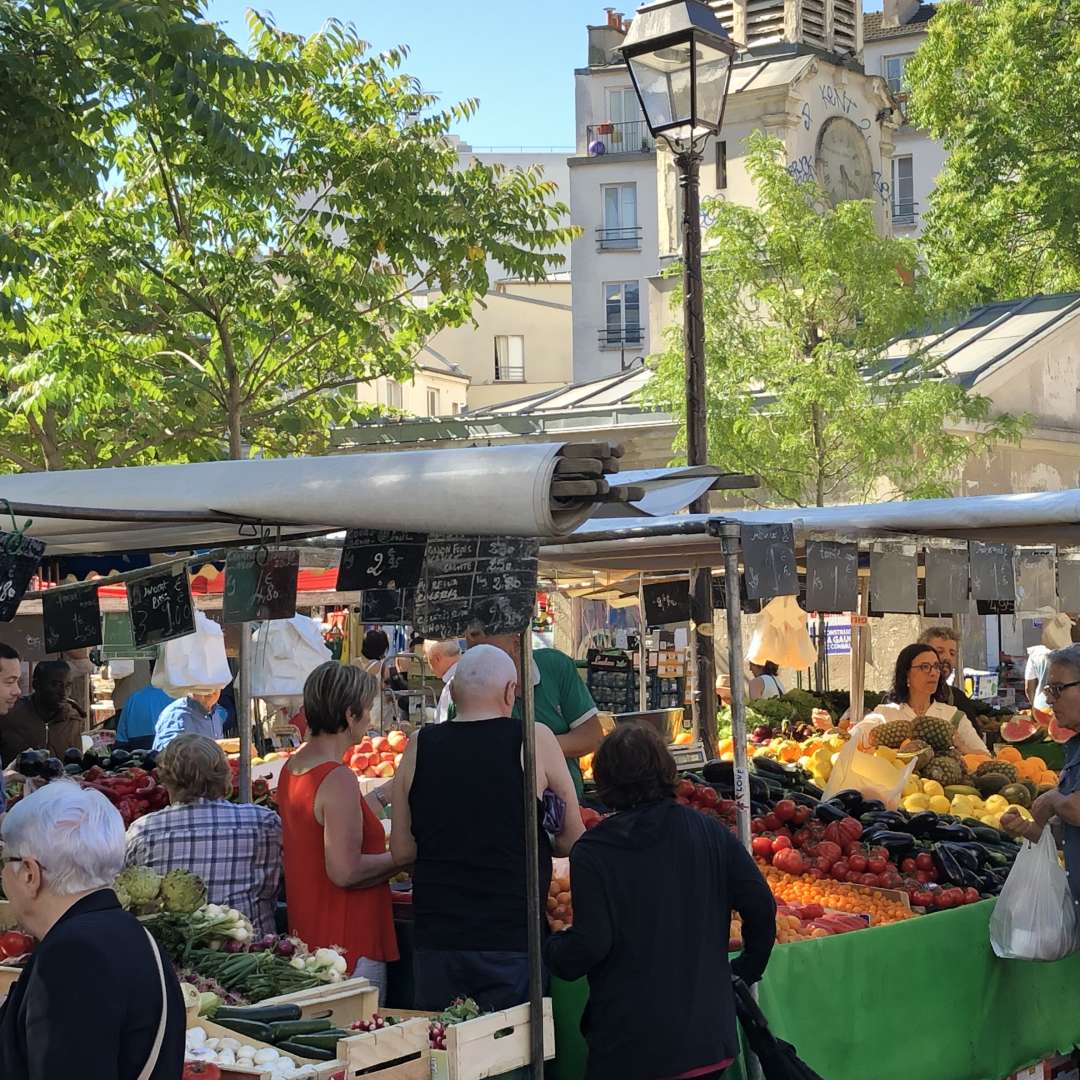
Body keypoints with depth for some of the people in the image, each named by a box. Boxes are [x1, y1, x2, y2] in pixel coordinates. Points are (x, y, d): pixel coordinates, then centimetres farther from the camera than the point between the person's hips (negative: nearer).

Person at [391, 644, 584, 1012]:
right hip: (512, 939, -2)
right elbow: (573, 840, 2)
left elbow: (402, 851, 7)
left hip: (437, 939, 3)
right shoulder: (535, 740, -5)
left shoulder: (419, 747, 2)